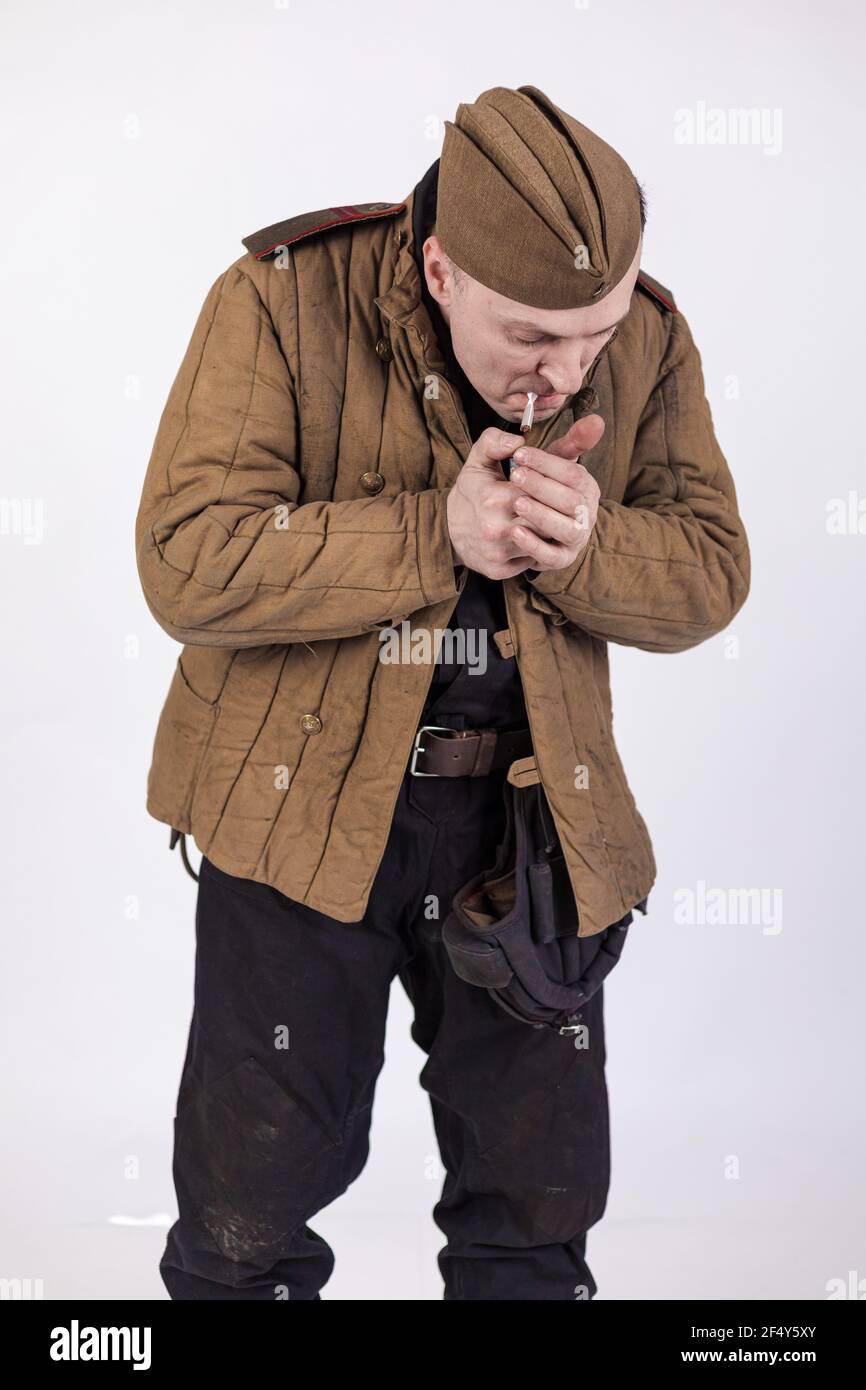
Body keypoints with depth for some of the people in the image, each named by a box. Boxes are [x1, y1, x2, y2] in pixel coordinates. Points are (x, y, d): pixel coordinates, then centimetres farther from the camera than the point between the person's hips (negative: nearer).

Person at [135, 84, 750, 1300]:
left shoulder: (649, 340, -6)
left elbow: (709, 571, -1)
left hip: (530, 813, 3)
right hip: (306, 803, -2)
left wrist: (583, 546, -22)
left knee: (541, 1201, 13)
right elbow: (188, 563, -22)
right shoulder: (285, 301, -16)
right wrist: (436, 534, -27)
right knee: (255, 1197, 8)